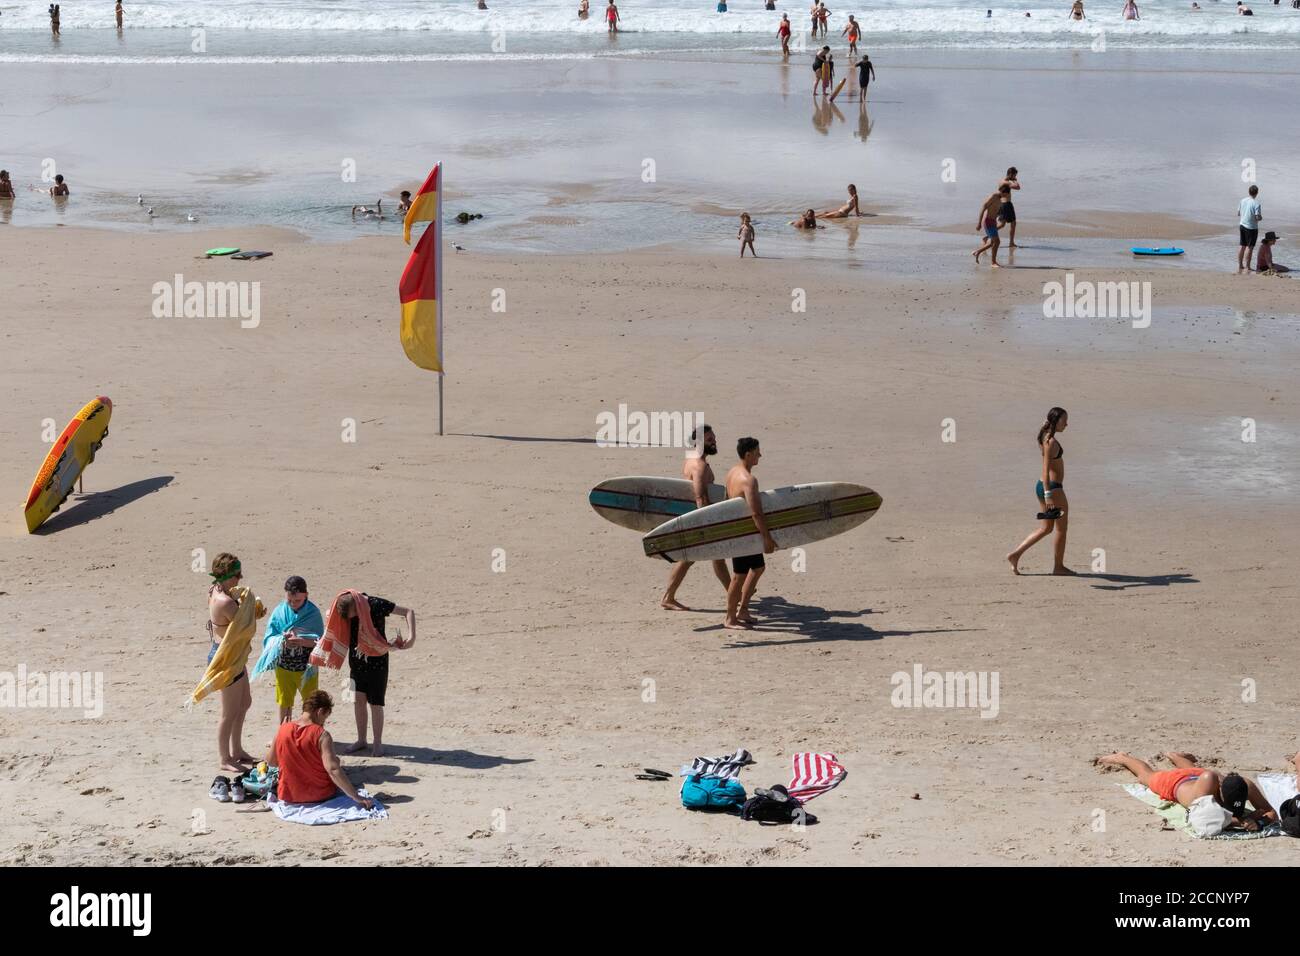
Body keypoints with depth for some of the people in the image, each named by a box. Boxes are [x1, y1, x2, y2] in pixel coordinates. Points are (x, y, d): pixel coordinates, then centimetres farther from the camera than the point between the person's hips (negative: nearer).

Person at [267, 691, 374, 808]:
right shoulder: (322, 735, -20)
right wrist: (356, 797, -27)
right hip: (320, 797, -4)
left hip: (287, 797, 5)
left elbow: (270, 761, 4)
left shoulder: (283, 729, -7)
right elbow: (333, 769, -28)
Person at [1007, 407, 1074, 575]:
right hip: (1052, 487, -10)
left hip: (1042, 486, 10)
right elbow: (1046, 469, -24)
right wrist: (1048, 495, -27)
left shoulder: (1046, 439, 12)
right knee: (1061, 528, 5)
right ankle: (1058, 566, 16)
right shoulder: (1051, 442, -18)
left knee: (1046, 528, 15)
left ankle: (1015, 555, 9)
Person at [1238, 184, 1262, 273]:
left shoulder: (1243, 201, 1)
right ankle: (1247, 267, 0)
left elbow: (1238, 212, 11)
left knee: (1242, 245, 16)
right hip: (1251, 228, -6)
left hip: (1242, 225, 6)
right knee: (1250, 247, 0)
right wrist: (1261, 217, 1)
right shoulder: (1256, 204, -18)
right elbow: (1258, 217, -21)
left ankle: (1239, 265, 22)